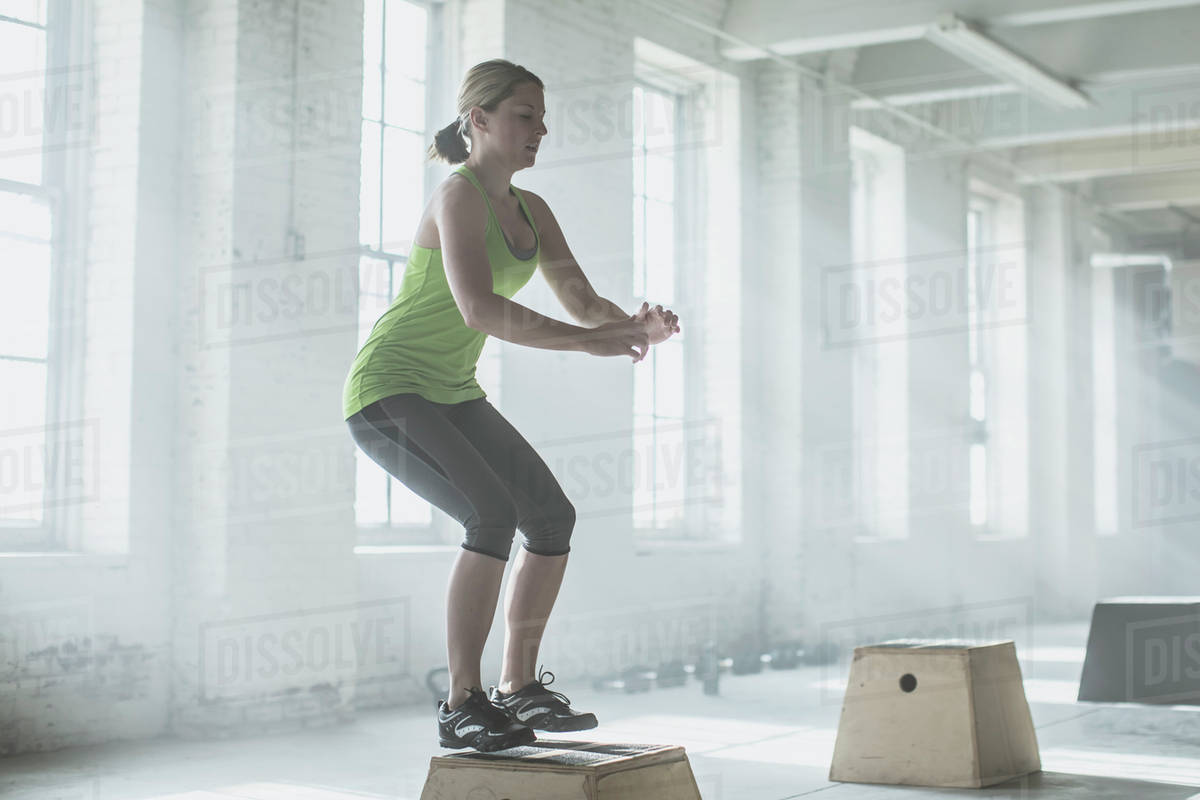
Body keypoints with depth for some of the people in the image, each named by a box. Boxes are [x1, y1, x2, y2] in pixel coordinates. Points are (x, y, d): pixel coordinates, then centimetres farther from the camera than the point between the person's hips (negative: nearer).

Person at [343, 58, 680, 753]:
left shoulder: (530, 210, 9)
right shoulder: (459, 196, -18)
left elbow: (581, 298, 4)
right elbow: (479, 309, -33)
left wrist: (635, 325, -18)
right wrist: (590, 341, -33)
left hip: (452, 393, 9)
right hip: (388, 390, -9)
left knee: (553, 517, 1)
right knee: (494, 517, -25)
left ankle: (519, 687, 13)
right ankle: (462, 705, -16)